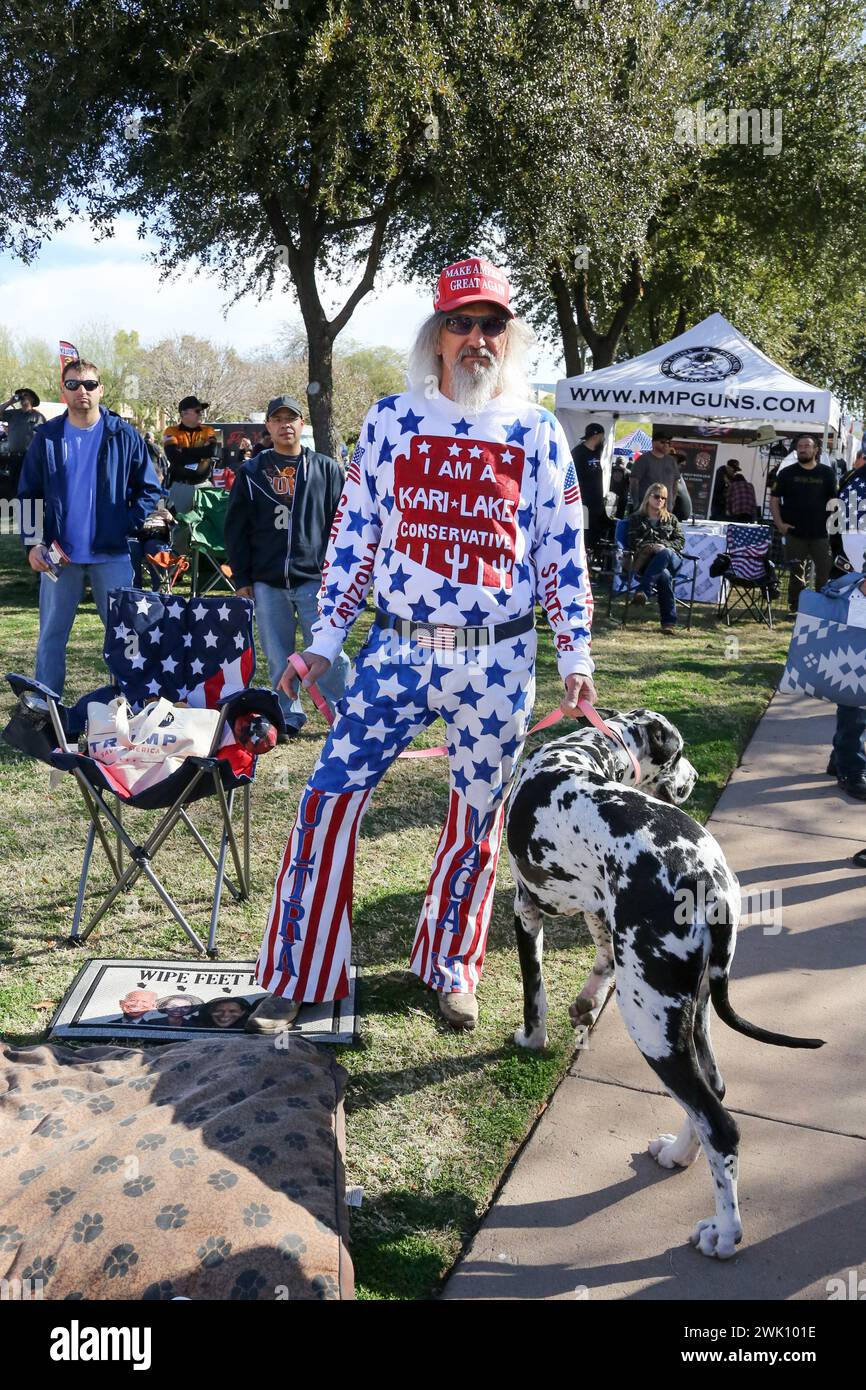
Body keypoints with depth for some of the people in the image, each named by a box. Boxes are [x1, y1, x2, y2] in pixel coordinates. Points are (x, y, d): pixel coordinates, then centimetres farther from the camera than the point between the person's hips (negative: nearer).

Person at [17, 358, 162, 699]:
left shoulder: (124, 435, 0)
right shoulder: (47, 436, 4)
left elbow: (149, 489, 3)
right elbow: (30, 494, 6)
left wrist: (128, 526, -9)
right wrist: (33, 542, -4)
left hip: (112, 553, -1)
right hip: (59, 553, 1)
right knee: (52, 633, 7)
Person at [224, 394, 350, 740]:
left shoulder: (326, 469, 8)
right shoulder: (251, 472, 10)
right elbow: (235, 528, 9)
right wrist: (241, 579, 3)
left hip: (315, 579, -2)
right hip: (266, 583, 2)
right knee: (278, 658, 6)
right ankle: (290, 717, 17)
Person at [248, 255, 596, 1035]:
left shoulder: (539, 435, 4)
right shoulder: (390, 422, 5)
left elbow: (564, 553, 6)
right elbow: (352, 536, 7)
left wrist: (576, 659, 3)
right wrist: (324, 641, 3)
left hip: (498, 662, 0)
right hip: (397, 651, 1)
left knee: (477, 822, 10)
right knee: (330, 798, -3)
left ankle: (451, 969, 32)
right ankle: (297, 974, 13)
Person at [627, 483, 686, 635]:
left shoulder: (671, 519, 27)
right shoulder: (636, 518, 22)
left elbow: (680, 541, 15)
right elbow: (633, 541, 8)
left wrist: (664, 546, -6)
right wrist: (649, 546, -12)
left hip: (671, 559, 2)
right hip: (647, 559, -2)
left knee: (665, 553, -40)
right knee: (664, 576, -38)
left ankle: (643, 591, -48)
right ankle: (669, 621, -43)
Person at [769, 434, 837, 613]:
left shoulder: (827, 473, 6)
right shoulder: (786, 473, 4)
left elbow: (834, 500, 10)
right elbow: (774, 499, 5)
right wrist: (779, 523, -5)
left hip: (821, 534, 0)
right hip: (794, 534, 0)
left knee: (825, 572, -1)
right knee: (796, 573, 7)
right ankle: (794, 608, 18)